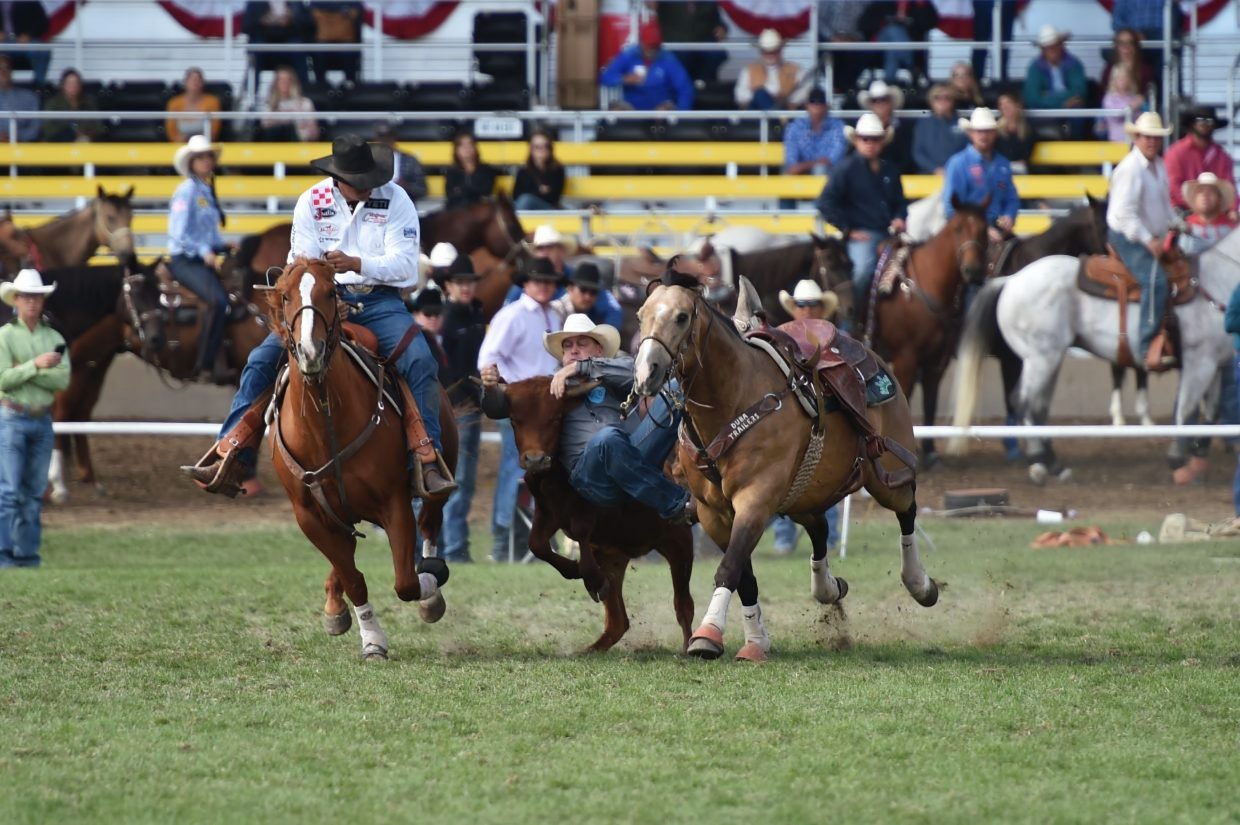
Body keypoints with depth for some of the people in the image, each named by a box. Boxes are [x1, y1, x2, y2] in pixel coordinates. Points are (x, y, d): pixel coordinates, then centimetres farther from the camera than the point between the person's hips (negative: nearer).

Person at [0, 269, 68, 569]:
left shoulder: (53, 338, 7)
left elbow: (63, 380, -4)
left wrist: (26, 372, -14)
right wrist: (36, 365, -21)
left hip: (42, 420, 5)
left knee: (35, 491, 7)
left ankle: (27, 554, 12)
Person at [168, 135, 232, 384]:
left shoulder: (208, 191, 18)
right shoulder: (187, 190, -8)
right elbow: (178, 234, -14)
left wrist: (225, 247, 6)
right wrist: (204, 252, -21)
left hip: (205, 258, 9)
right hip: (185, 260, -9)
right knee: (218, 300, -29)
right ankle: (205, 368, -29)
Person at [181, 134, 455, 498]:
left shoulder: (395, 200, -5)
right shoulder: (311, 202, 2)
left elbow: (404, 264, -12)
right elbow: (301, 262, 1)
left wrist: (357, 264, -29)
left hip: (379, 301, -2)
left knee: (419, 360, -29)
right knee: (262, 360, -14)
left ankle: (428, 460, -29)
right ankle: (229, 461, -13)